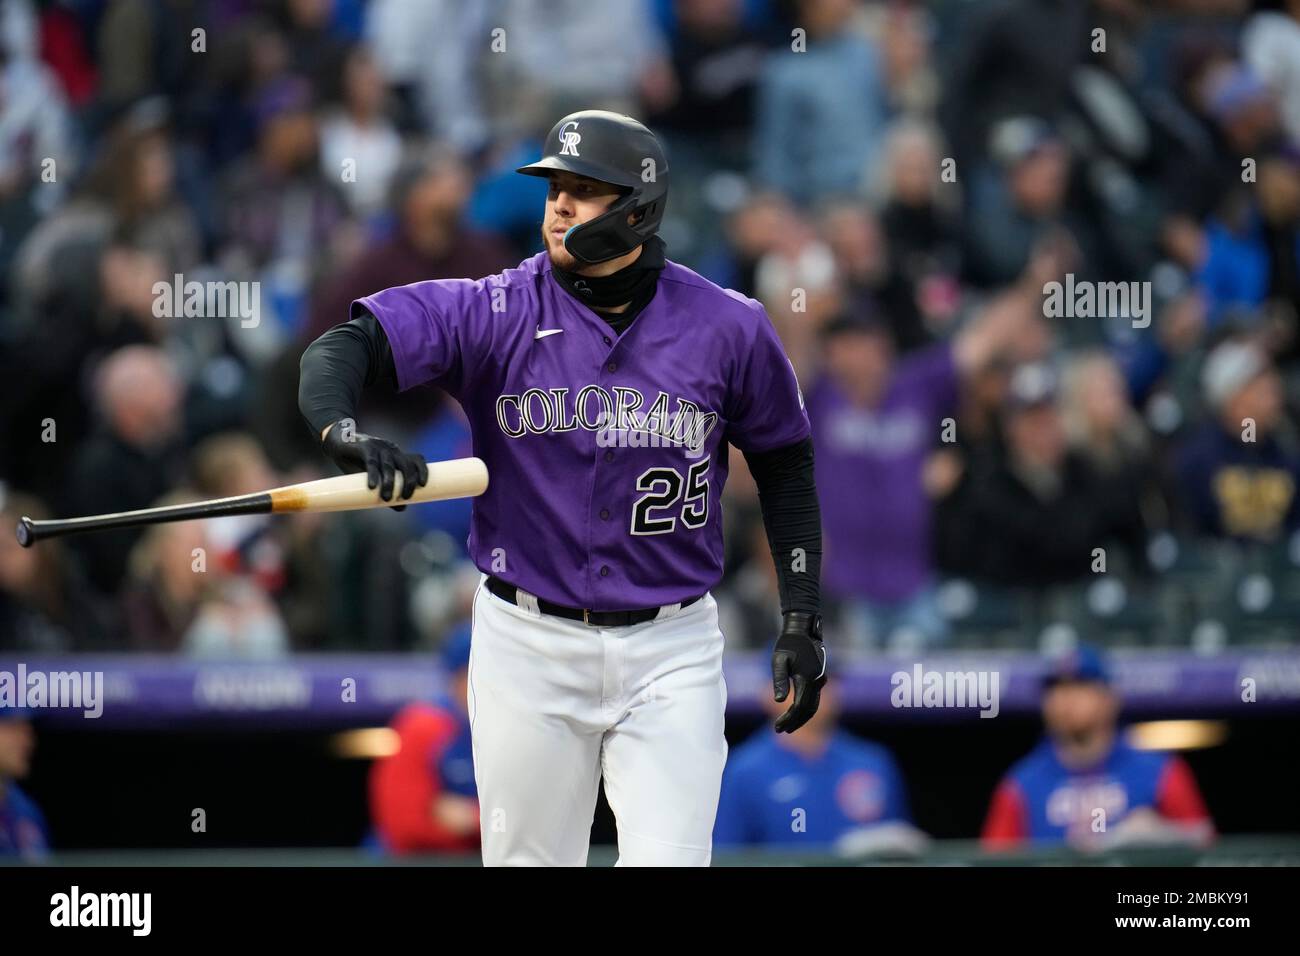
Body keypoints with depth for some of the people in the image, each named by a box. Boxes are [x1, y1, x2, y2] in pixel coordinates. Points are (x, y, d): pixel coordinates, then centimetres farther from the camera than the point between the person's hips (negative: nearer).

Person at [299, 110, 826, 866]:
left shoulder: (728, 328, -3)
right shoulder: (494, 313, -7)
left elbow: (784, 461, 9)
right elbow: (343, 349, -16)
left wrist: (802, 623, 6)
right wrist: (342, 431, -39)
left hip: (671, 653, 0)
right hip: (529, 646, 1)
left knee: (668, 861, -9)